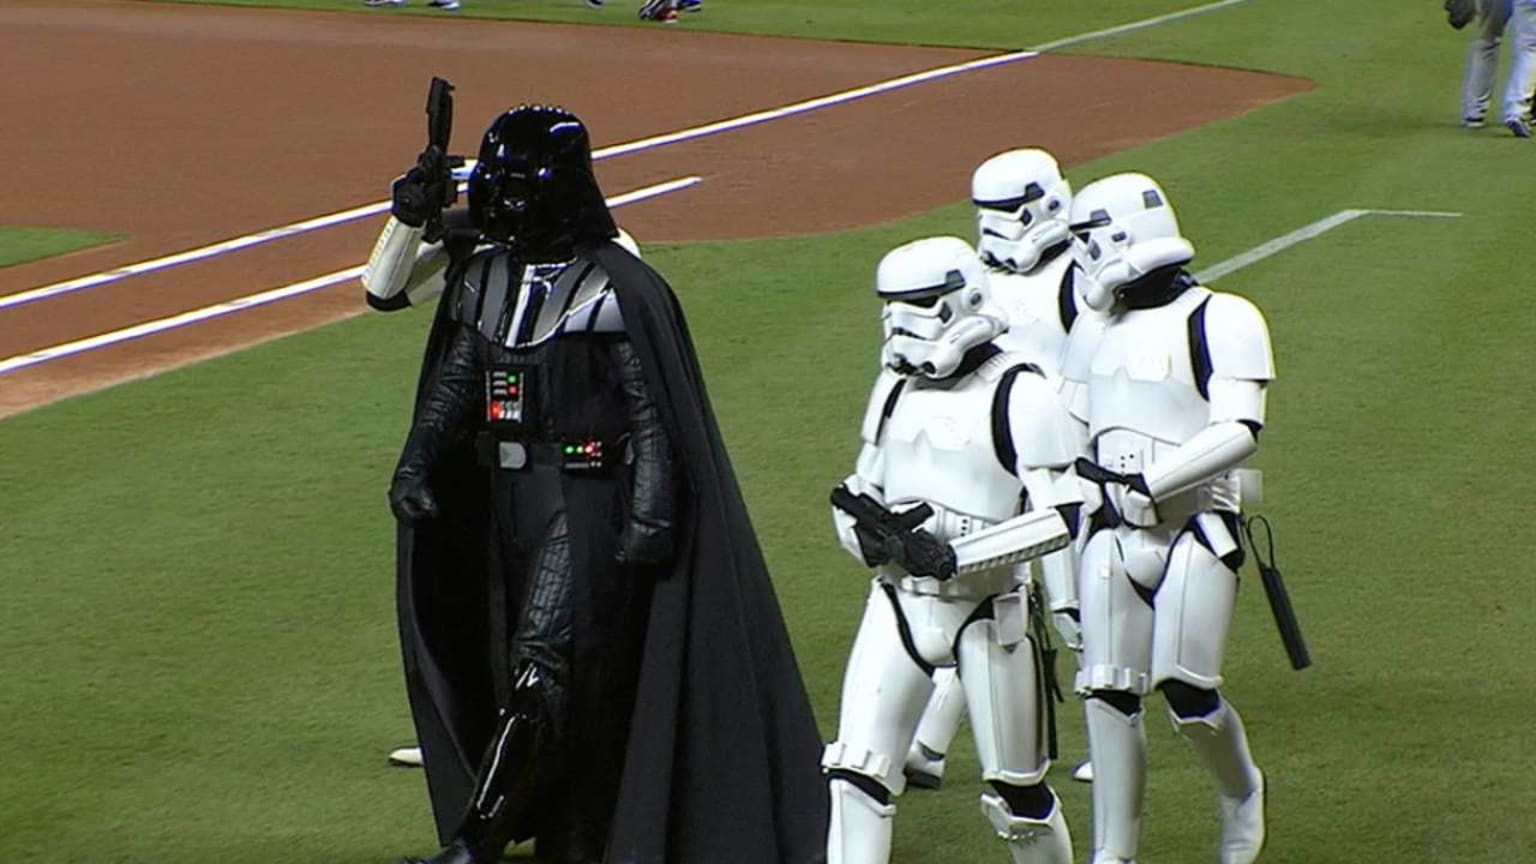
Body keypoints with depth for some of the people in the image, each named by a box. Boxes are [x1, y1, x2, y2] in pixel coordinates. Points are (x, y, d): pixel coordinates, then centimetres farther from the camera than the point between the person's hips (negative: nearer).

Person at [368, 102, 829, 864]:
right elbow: (454, 384, 15)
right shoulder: (483, 275, 9)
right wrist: (417, 462, 2)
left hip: (586, 499, -8)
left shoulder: (618, 287, -11)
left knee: (547, 662, -14)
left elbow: (653, 409, -12)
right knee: (513, 668, 13)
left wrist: (651, 511, -18)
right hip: (502, 496, 8)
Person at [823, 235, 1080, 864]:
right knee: (854, 774, -6)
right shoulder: (896, 388, 10)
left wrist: (954, 555, -23)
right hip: (897, 603, 5)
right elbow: (861, 494, 16)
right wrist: (871, 528, -9)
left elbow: (1060, 516, -17)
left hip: (988, 612, -5)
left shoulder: (1019, 395, -11)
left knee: (1017, 792, 7)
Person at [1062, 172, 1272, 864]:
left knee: (1186, 692, -9)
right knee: (1108, 695, 0)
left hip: (1196, 531, -6)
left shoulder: (1221, 321, -9)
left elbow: (1240, 432, -18)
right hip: (1114, 534, 6)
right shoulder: (1100, 329, 14)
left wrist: (1147, 482, -23)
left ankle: (1242, 793, 21)